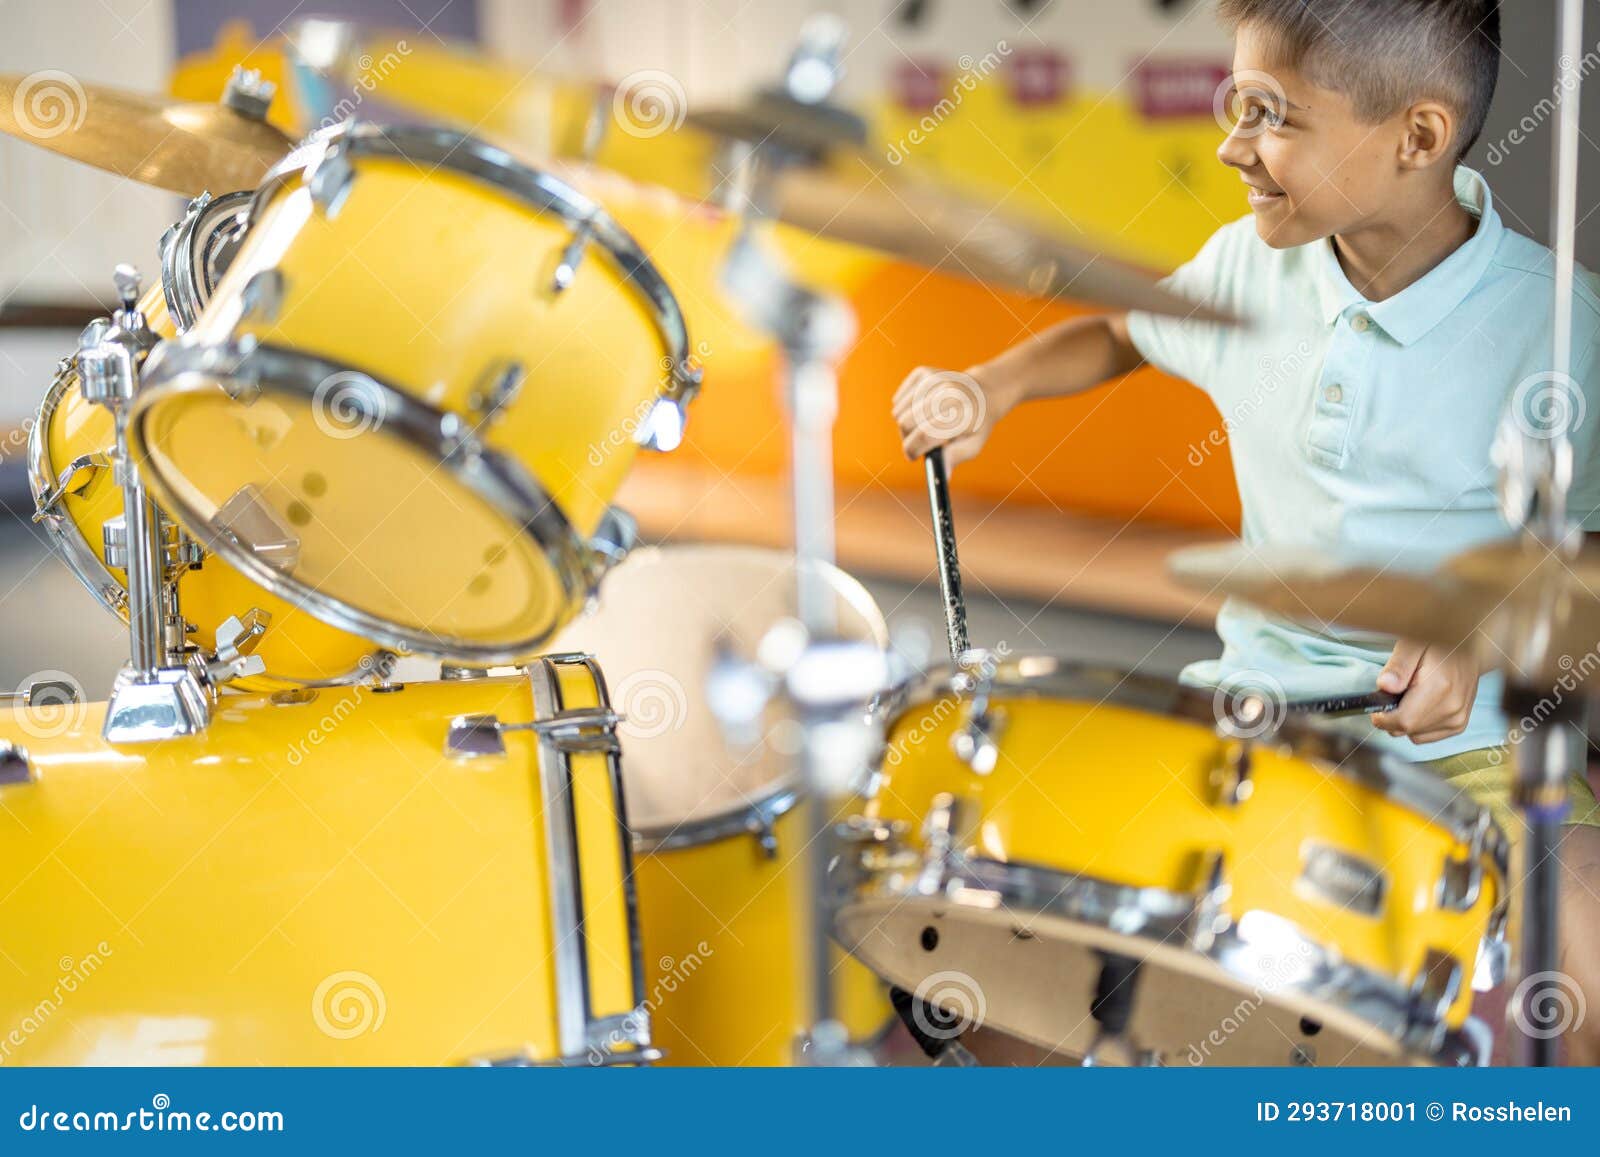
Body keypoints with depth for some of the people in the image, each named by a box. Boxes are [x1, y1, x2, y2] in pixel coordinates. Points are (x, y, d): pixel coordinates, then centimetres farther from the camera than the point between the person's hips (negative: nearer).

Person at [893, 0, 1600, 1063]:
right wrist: (995, 385, 3)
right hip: (1258, 696, 4)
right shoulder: (1251, 269, 0)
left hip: (1466, 733, -4)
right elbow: (1122, 334, 21)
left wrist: (1480, 631, -22)